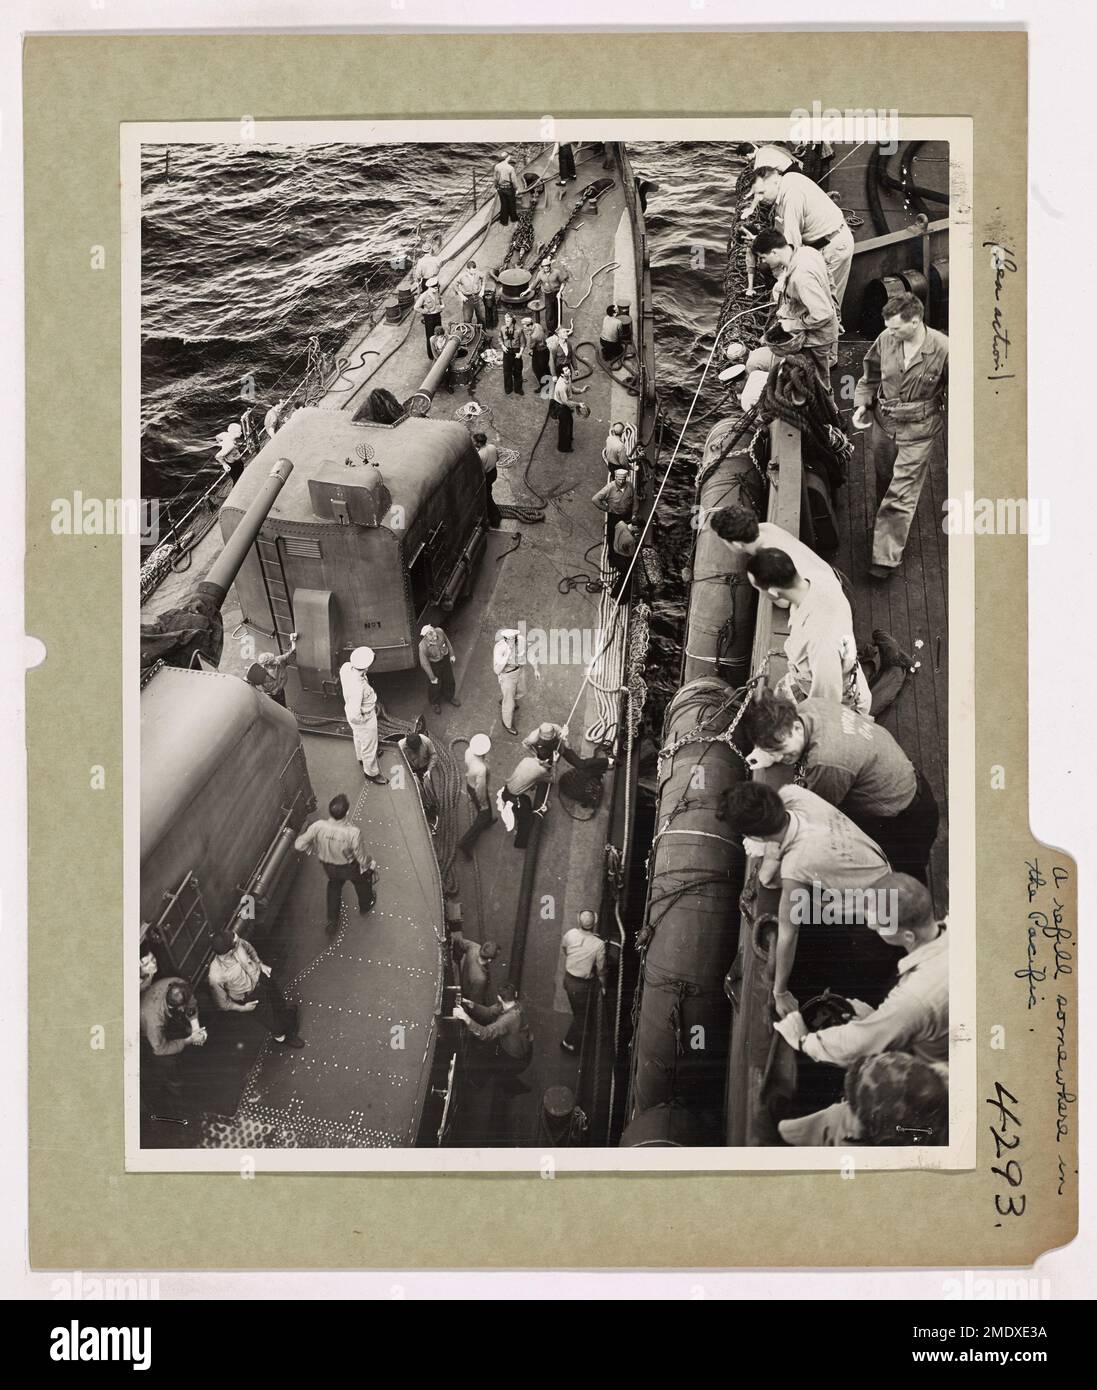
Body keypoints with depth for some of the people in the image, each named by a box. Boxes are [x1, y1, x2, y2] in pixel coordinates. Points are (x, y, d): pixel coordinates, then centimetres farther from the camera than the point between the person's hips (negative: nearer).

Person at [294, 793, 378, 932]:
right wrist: (369, 865, -2)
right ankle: (365, 906, 62)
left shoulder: (318, 827, -35)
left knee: (334, 885, 35)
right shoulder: (353, 833, -42)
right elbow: (361, 857, -25)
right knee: (362, 882, 33)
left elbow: (299, 845, -22)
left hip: (328, 866, 2)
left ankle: (332, 921, 48)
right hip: (349, 867, -2)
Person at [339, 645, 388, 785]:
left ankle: (361, 757, 65)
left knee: (358, 737, 36)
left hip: (349, 707, 8)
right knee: (369, 746, 20)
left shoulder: (346, 667, -23)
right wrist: (363, 719, -20)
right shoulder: (358, 688, -46)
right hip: (364, 718, -8)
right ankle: (371, 772, 45)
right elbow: (354, 716, -43)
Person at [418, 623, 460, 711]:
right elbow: (424, 663, -24)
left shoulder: (439, 632, -29)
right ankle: (435, 703, 49)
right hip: (432, 664, -4)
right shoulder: (423, 646, -38)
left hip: (444, 659, 4)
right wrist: (432, 677, -14)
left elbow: (446, 641, -5)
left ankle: (450, 697, 55)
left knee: (449, 680, 25)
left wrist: (452, 654, 7)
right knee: (435, 685, 19)